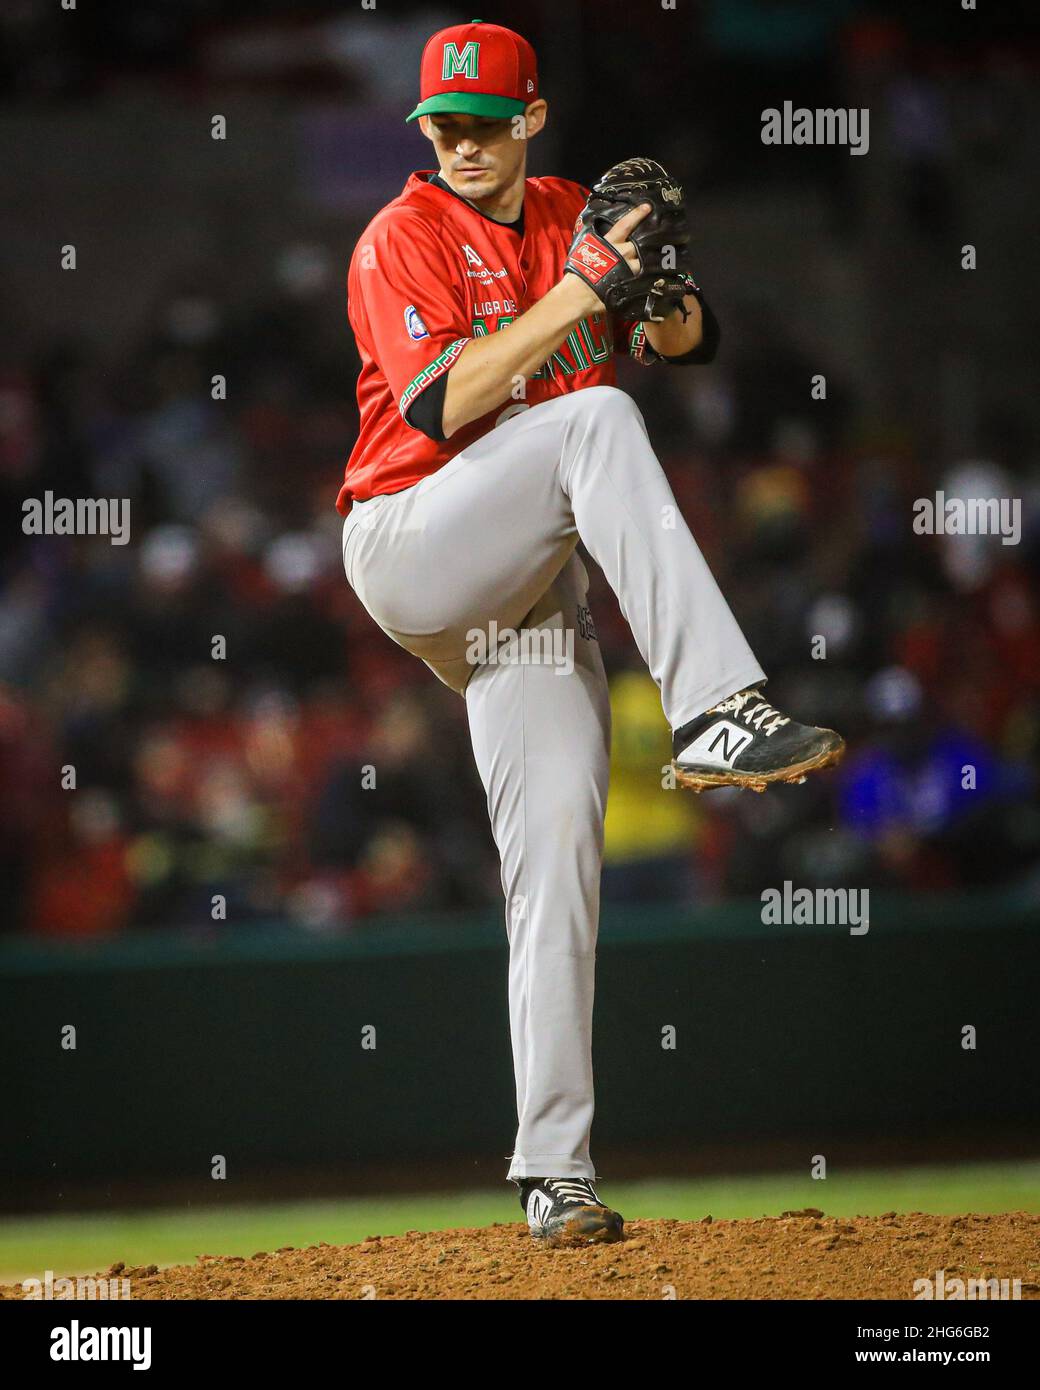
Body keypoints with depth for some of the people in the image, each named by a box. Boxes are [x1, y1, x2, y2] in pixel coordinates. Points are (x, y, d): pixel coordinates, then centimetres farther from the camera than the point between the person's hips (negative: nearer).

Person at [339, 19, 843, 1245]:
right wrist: (576, 296, -26)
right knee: (593, 419, -29)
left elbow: (688, 338, 2)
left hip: (536, 583, 5)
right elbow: (443, 405, -19)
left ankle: (552, 1168, -3)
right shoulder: (401, 240, -5)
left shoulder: (574, 220, 13)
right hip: (410, 552, -5)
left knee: (559, 855, -5)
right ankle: (715, 713, -39)